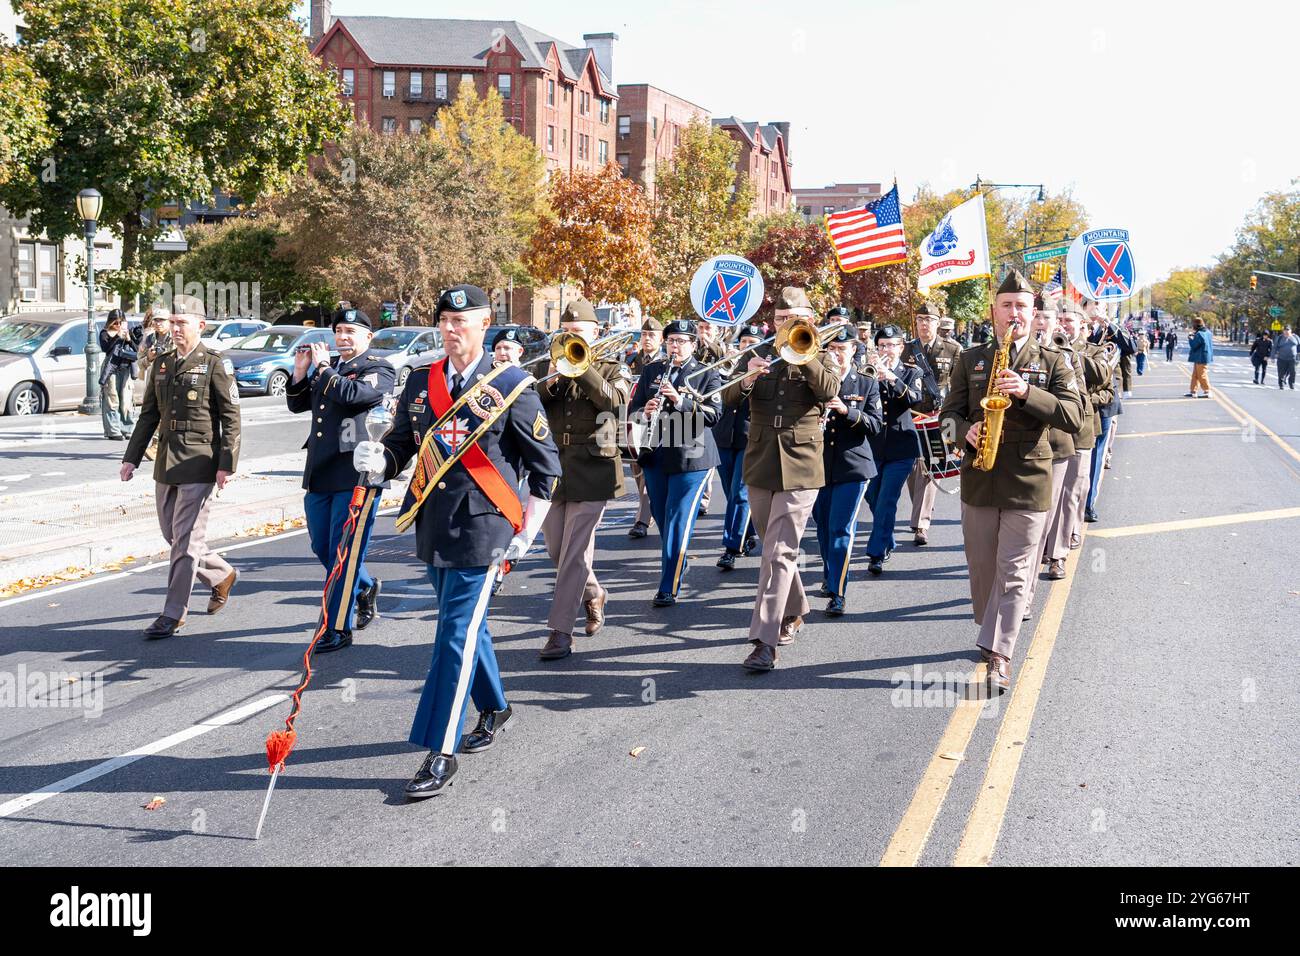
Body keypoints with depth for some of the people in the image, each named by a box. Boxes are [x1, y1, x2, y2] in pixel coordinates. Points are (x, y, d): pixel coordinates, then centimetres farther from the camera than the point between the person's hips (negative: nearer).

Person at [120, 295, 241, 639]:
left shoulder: (215, 365, -6)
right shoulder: (161, 364, 12)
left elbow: (231, 418, -7)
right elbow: (149, 415, 17)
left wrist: (226, 464, -14)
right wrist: (132, 457, 11)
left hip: (198, 465, -7)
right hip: (166, 463, 7)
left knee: (186, 539, -6)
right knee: (172, 534, 13)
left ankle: (173, 614, -1)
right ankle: (221, 575, 34)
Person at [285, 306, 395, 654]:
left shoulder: (379, 370, -4)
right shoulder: (326, 368, 18)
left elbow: (350, 394, -22)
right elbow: (297, 404, 17)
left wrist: (322, 367, -9)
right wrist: (301, 369, 3)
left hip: (357, 475, -7)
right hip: (319, 473, 8)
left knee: (344, 552, -6)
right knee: (321, 547, 14)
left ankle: (337, 629, 0)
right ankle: (366, 587, 38)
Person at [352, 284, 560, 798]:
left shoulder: (511, 385, -5)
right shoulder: (420, 381, 7)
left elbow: (545, 462, 1)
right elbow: (401, 442, 9)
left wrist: (528, 529, -1)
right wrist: (377, 457, -14)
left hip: (481, 525, -6)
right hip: (434, 523, 6)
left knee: (457, 632, -9)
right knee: (465, 624, 19)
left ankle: (441, 754, -7)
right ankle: (494, 708, 41)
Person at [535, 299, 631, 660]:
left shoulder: (612, 369, 4)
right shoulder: (550, 367, 12)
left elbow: (613, 400, -18)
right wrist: (550, 380, -17)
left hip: (591, 471, -4)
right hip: (551, 468, 5)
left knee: (573, 554, -8)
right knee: (557, 551, 12)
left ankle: (561, 631, -7)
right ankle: (594, 595, 38)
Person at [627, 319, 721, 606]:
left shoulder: (708, 374, -1)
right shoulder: (651, 371, 11)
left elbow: (714, 415, -12)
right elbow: (632, 410, 8)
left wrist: (680, 401, -24)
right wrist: (645, 412, -16)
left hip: (690, 458, -4)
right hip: (656, 457, 5)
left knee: (678, 522, -7)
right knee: (663, 521, 14)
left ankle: (669, 588, -5)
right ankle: (675, 568, 34)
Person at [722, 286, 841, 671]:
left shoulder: (820, 358, 4)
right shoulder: (760, 354, 10)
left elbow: (829, 390, -18)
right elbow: (729, 400, 0)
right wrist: (747, 380, -21)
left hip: (799, 466, -4)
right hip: (760, 465, 4)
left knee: (779, 553, -12)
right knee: (775, 548, 17)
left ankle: (765, 641, -16)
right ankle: (794, 611, 38)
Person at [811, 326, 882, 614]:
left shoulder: (868, 383, 2)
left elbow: (876, 424, -4)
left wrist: (846, 410, -19)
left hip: (853, 466, -2)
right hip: (818, 465, 3)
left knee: (841, 529, -9)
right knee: (824, 527, 13)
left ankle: (838, 594, -7)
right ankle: (829, 578, 33)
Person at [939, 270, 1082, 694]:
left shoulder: (1052, 362, 2)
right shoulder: (970, 359, 8)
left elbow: (1072, 414, -8)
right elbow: (949, 411, 8)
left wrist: (1026, 392, -22)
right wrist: (966, 431, -15)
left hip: (1028, 482, -2)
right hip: (978, 479, 3)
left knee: (1014, 573, -4)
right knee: (982, 568, 12)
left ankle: (999, 654, -4)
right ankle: (993, 633, 31)